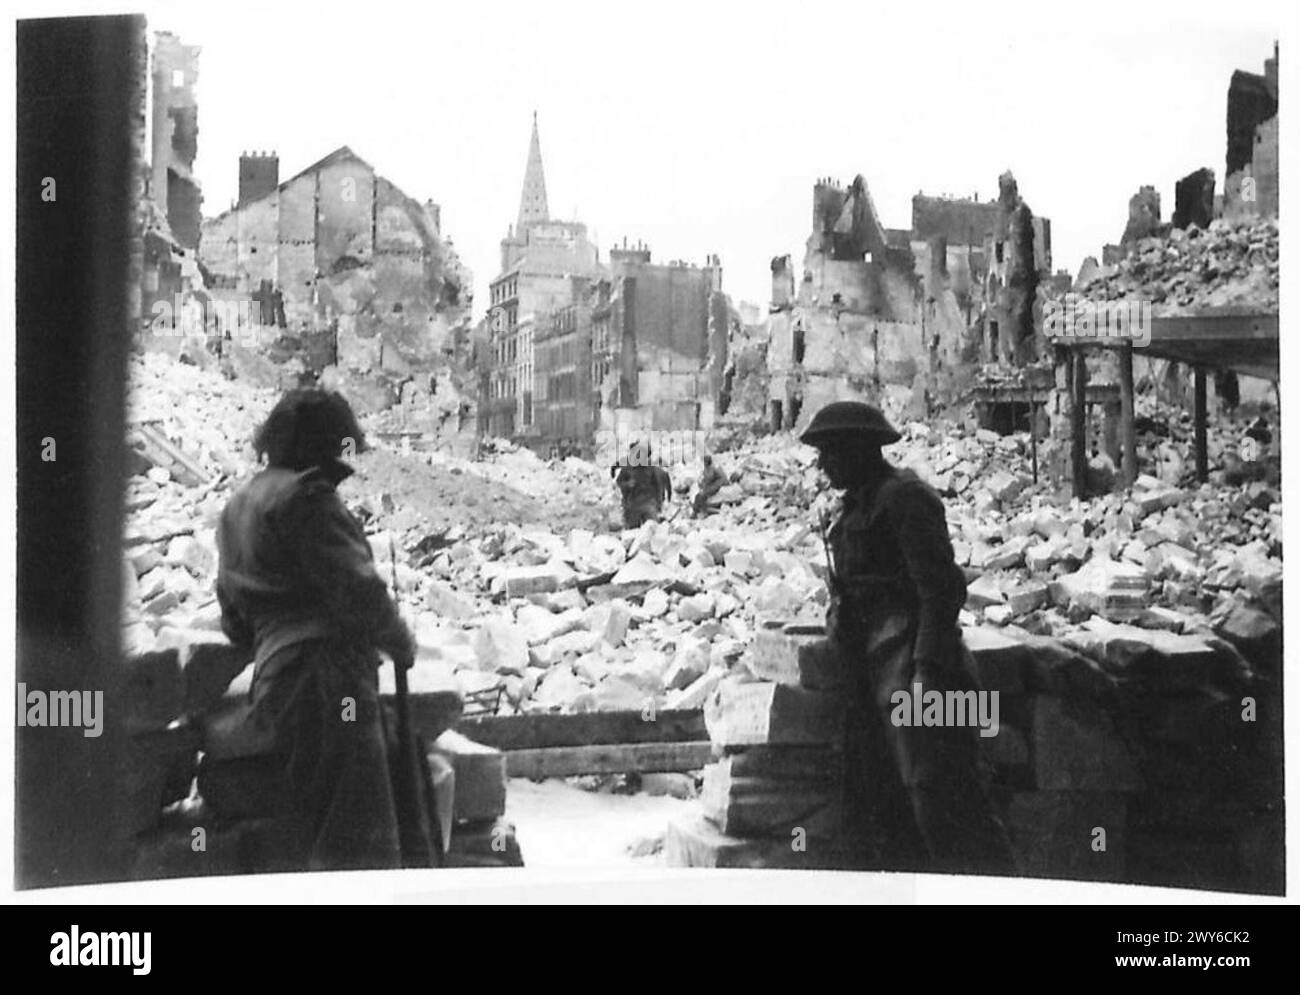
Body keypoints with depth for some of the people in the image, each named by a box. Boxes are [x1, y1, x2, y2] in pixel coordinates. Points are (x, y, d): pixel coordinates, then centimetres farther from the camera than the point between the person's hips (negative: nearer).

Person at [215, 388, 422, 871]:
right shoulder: (306, 498, -8)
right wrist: (401, 643, 2)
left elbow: (235, 619, 27)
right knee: (353, 844, -12)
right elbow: (357, 588, -13)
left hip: (275, 681, 10)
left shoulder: (238, 506, 22)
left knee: (314, 839, 11)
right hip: (326, 680, -10)